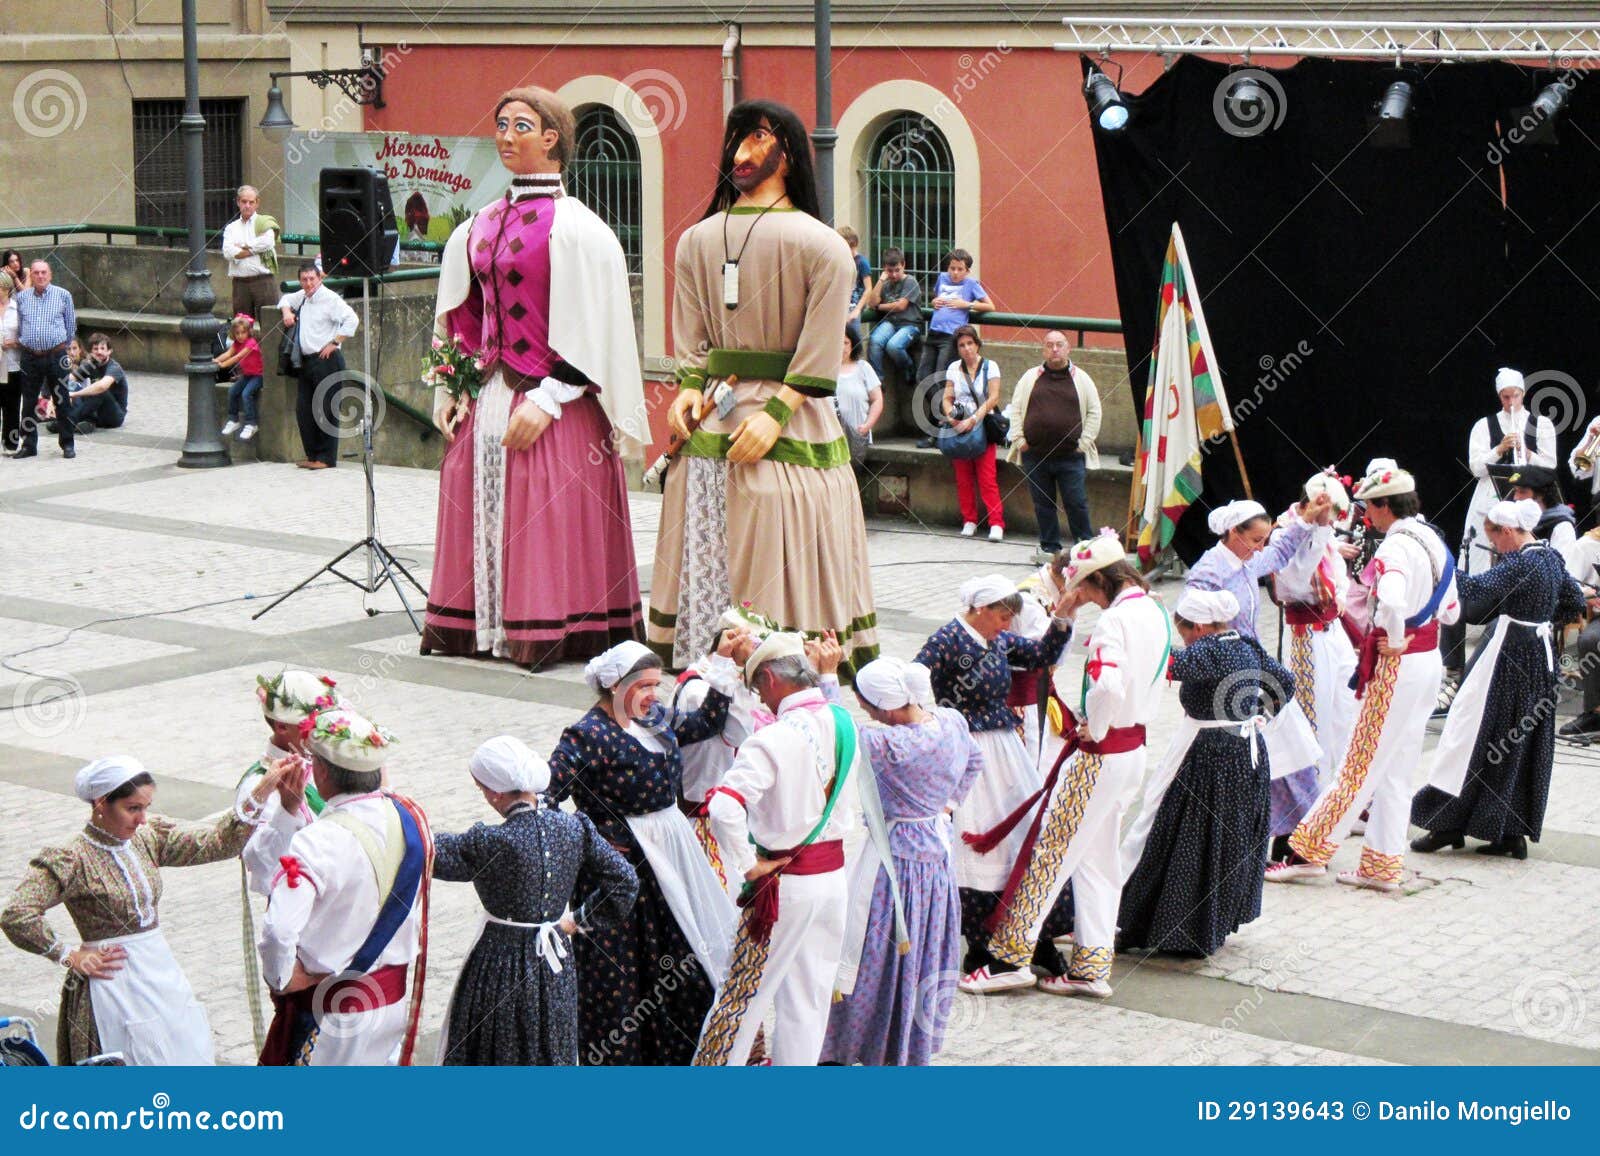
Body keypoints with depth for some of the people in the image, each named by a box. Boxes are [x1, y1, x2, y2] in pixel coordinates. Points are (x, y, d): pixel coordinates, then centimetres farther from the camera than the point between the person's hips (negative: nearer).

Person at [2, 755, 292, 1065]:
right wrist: (70, 956, -15)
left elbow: (218, 842, -2)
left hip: (162, 973, 7)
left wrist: (260, 794, -13)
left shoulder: (149, 837, 5)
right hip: (116, 988, -7)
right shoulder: (72, 860, -14)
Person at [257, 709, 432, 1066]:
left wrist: (281, 978, -18)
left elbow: (278, 933, -34)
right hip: (396, 996, 6)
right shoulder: (411, 818, -7)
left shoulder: (317, 844, -27)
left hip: (330, 1010, -6)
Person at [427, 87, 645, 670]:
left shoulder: (575, 227, -9)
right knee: (481, 509, 7)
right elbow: (462, 317, 18)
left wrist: (547, 400, -17)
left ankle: (549, 634, 4)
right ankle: (487, 625, 15)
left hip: (554, 404, -7)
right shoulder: (479, 228, 12)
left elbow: (592, 328, -13)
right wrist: (451, 388, 8)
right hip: (488, 397, 7)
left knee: (545, 520, -5)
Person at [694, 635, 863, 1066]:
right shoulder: (844, 724, 1)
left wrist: (748, 865, -21)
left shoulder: (775, 739, -21)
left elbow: (725, 807, -32)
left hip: (784, 881, -6)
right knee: (811, 997, 15)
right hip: (834, 875, 6)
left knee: (745, 991, 6)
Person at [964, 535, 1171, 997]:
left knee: (1049, 852, -2)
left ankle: (1011, 957, 2)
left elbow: (1108, 685, -35)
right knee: (1097, 859, 15)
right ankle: (1091, 967, 17)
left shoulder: (1115, 619, -20)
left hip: (1099, 754, -9)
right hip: (1134, 748, 9)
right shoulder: (1153, 611, 9)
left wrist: (1092, 729, -17)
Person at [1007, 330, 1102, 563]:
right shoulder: (1030, 377, 9)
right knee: (1043, 504, 8)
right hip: (1035, 456, 2)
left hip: (1071, 456, -2)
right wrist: (1018, 439, 2)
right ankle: (1049, 547, 18)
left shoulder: (1081, 378, 5)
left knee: (1076, 503, -3)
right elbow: (1016, 409, 11)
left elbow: (1094, 412, 6)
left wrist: (1084, 442, -1)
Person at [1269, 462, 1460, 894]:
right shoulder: (1434, 542, 12)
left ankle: (1309, 851, 2)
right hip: (1429, 660, 9)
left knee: (1361, 764, -4)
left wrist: (1394, 641, -20)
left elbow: (1392, 602, -36)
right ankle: (1383, 865, 16)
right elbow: (1451, 610, 20)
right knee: (1396, 769, 13)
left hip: (1398, 664, -9)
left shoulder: (1396, 546, -18)